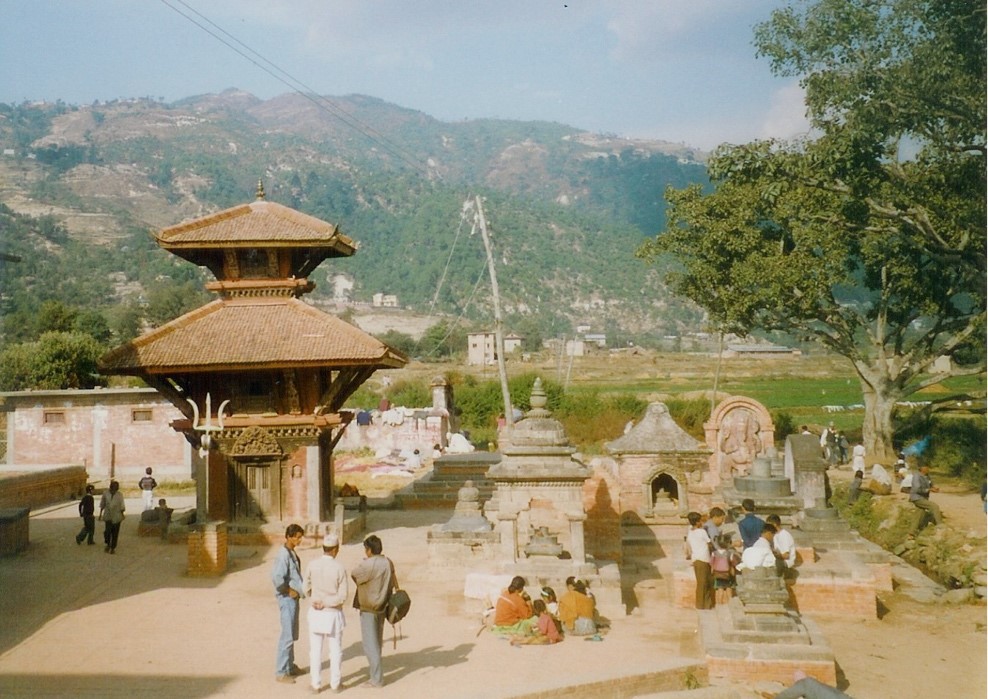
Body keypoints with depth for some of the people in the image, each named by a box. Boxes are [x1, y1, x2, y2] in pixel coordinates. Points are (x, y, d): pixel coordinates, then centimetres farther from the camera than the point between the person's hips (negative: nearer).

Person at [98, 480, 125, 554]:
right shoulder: (106, 494, -2)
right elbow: (102, 505, 8)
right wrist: (100, 513, 8)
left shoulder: (120, 495, -3)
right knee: (107, 530, -13)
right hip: (108, 516, 0)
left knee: (115, 533, 4)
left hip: (116, 516, 0)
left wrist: (122, 515, 3)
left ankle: (113, 548, 17)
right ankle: (108, 544, 13)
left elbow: (122, 506, 3)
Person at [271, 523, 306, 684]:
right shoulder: (284, 554, -20)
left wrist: (300, 590, 8)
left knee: (292, 635, 18)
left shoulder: (292, 553, 10)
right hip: (287, 599, -9)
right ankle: (281, 672, 3)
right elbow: (276, 578, -29)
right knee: (287, 636, -4)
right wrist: (289, 591, -18)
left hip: (294, 597, 9)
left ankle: (289, 666, 30)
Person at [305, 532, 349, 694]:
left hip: (315, 613, 2)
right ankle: (335, 683, 19)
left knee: (315, 650, 10)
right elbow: (343, 595, -15)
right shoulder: (339, 568, -15)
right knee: (335, 650, 12)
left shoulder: (312, 565, -9)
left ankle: (315, 684, 15)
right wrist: (325, 603, -8)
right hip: (333, 613, -1)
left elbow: (307, 590, 1)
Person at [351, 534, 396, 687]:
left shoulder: (368, 565, -24)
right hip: (382, 606, 7)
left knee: (370, 643, -1)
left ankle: (377, 678, -1)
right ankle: (374, 667, 37)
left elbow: (353, 575, -9)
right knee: (377, 640, 21)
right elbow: (393, 583, 6)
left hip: (368, 609, -7)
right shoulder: (388, 562, -2)